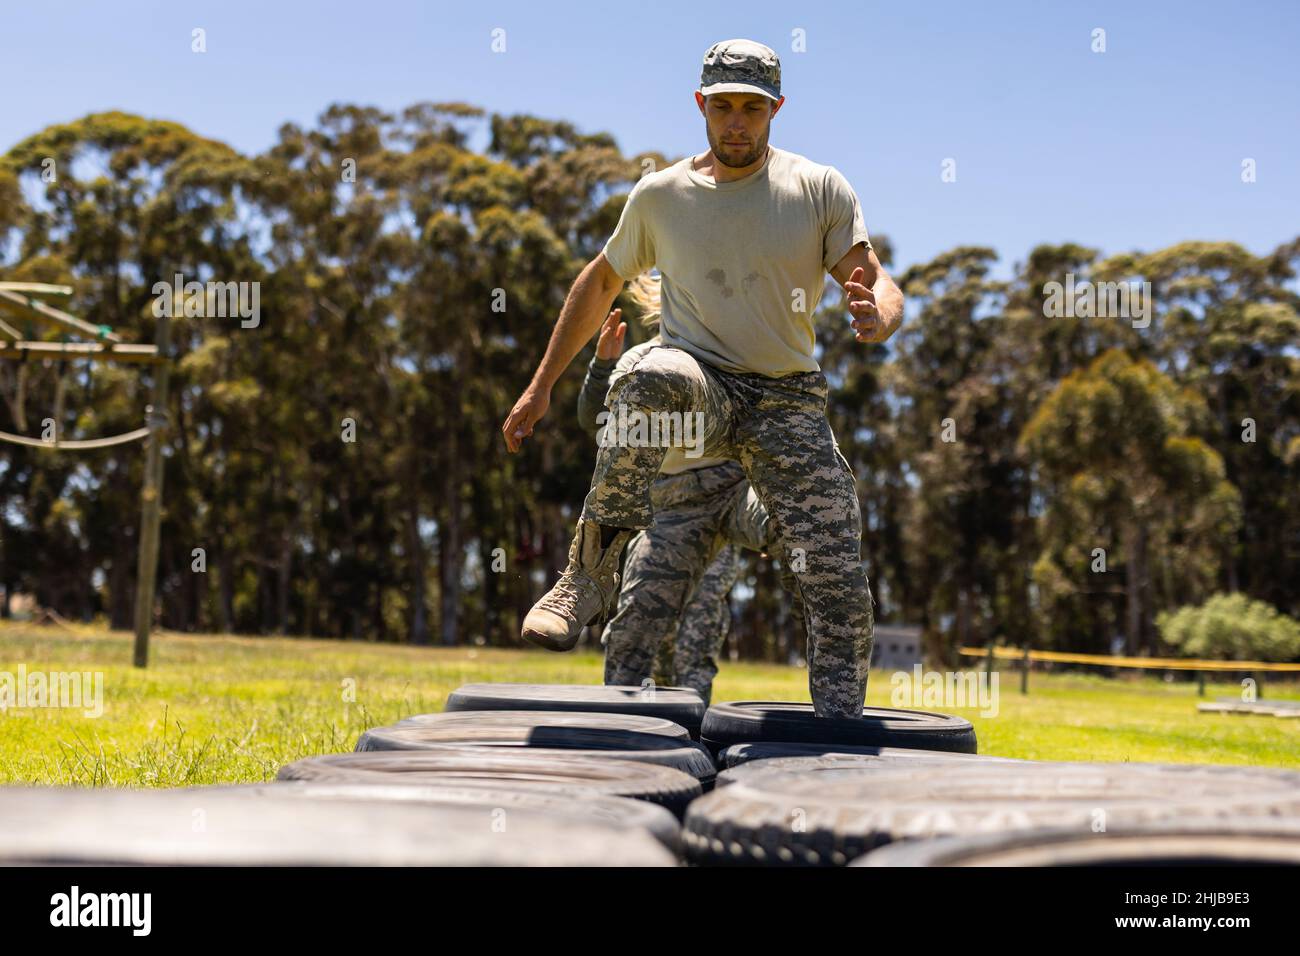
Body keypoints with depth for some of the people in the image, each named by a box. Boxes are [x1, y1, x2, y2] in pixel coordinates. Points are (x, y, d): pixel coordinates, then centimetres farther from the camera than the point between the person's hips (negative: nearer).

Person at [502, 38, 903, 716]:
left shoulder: (821, 190, 2)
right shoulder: (660, 195, 6)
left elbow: (878, 287, -4)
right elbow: (599, 284, 18)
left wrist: (878, 316, -31)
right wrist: (540, 388, 16)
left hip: (788, 402, 1)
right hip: (700, 384, -1)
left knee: (839, 584, -13)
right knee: (651, 378, -39)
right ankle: (591, 572, -31)